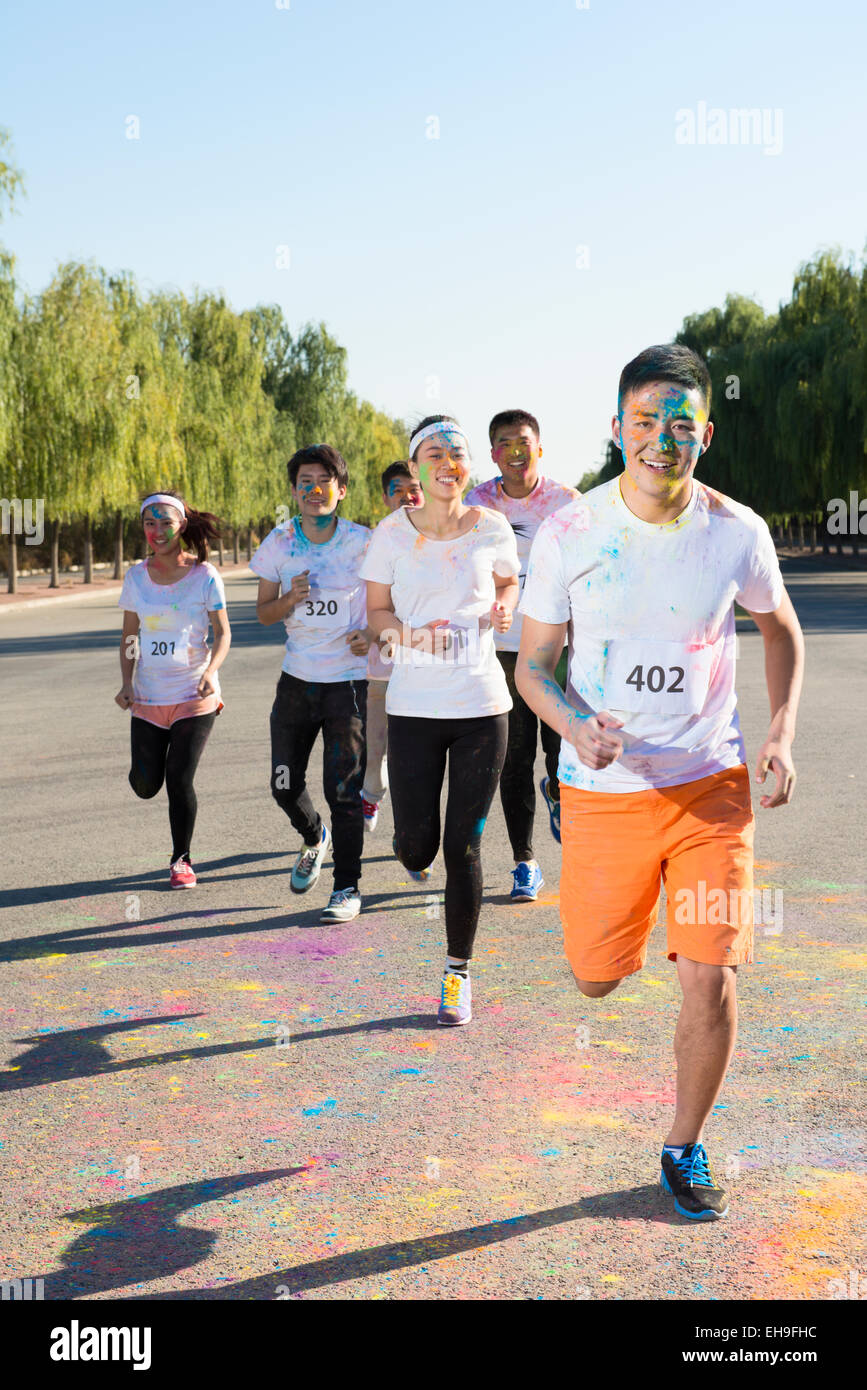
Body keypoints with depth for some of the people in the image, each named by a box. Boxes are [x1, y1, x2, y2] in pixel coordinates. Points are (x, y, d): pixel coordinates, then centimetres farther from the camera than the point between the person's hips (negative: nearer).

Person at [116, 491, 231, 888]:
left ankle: (181, 860, 13)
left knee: (179, 780, -8)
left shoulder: (205, 575, -7)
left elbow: (223, 633, -4)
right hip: (148, 696, 3)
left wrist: (210, 671, -22)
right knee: (145, 785, 4)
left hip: (195, 696, -3)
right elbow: (129, 634, 10)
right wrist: (126, 682, -3)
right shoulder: (137, 576, 2)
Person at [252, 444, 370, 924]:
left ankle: (347, 887, 9)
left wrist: (372, 634, -14)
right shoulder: (279, 542, 0)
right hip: (298, 680, 3)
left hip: (349, 681, -3)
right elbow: (263, 612, 7)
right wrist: (291, 599, -14)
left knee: (343, 789, -6)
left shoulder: (361, 543, -7)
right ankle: (313, 838, 40)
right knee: (285, 785, 7)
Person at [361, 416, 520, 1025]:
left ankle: (459, 973, 19)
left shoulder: (491, 529, 0)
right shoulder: (392, 532, -2)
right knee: (416, 847, 0)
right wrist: (406, 632, -16)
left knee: (463, 845, 2)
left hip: (482, 705, 0)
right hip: (413, 706, 0)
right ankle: (417, 841, 41)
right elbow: (376, 611, 5)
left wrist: (504, 607, -5)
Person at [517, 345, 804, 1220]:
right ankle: (607, 915, 50)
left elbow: (781, 630, 13)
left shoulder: (738, 534, -5)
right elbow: (532, 663, -1)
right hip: (601, 789, 0)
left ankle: (685, 1148, 21)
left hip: (711, 785, 0)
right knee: (595, 980, 10)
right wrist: (574, 727, -22)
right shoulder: (568, 534, -8)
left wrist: (782, 733, -2)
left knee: (710, 980, -4)